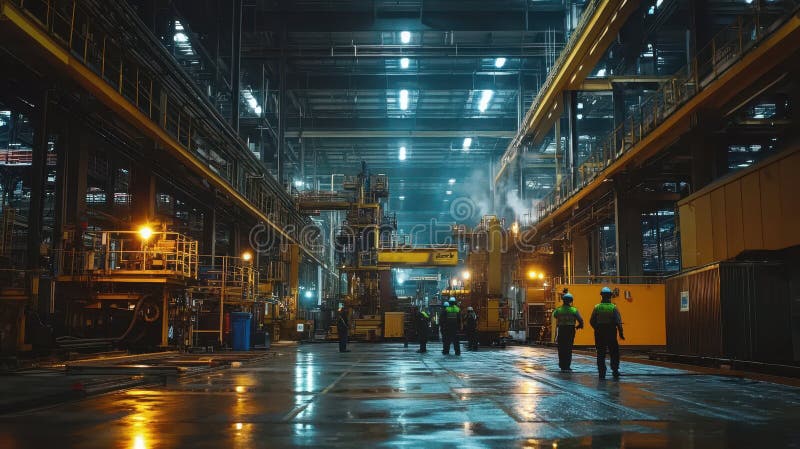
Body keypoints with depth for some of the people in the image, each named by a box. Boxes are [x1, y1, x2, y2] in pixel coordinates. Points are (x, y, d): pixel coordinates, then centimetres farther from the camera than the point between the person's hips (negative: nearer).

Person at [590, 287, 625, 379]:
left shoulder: (597, 307, -2)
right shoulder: (613, 307, -7)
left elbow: (592, 321, 1)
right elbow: (618, 322, -9)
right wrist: (621, 333, -2)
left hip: (599, 333, 1)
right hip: (611, 333, -1)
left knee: (600, 354, 7)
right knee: (614, 353, 13)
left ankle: (601, 372, 6)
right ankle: (615, 370, 11)